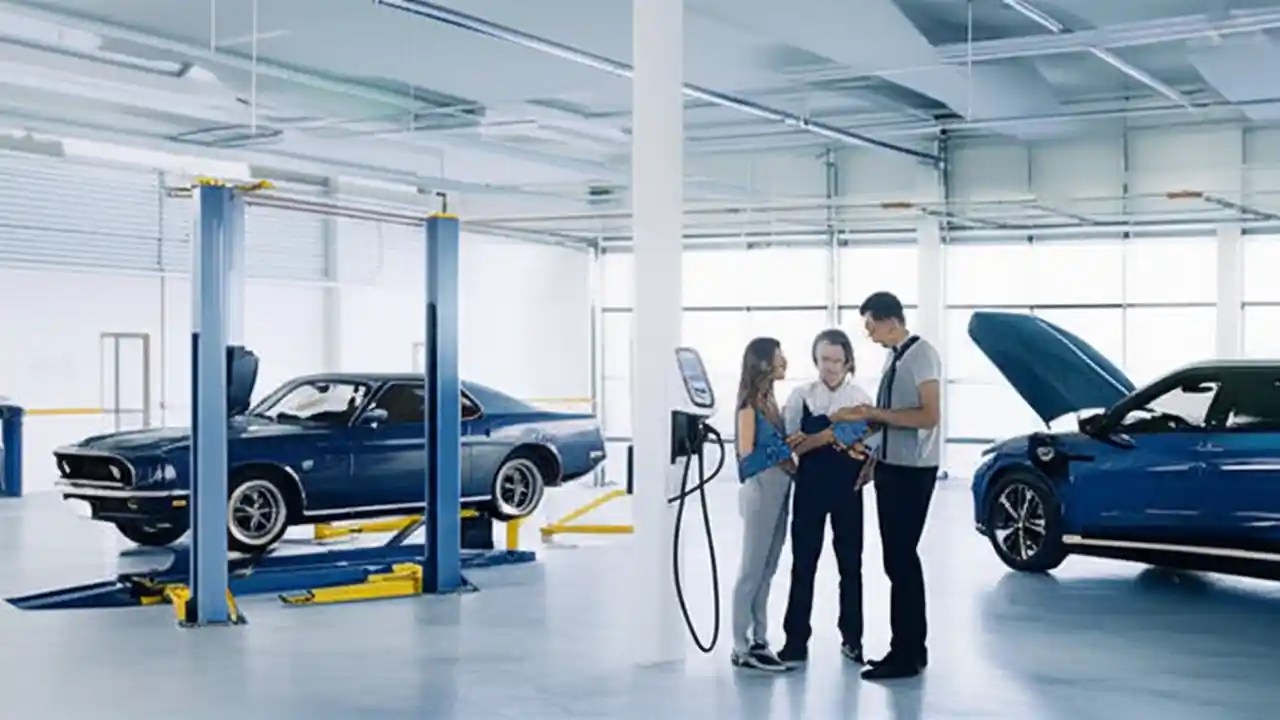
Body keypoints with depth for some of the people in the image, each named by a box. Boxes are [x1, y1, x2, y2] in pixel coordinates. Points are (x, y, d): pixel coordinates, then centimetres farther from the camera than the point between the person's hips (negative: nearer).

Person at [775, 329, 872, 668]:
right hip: (810, 488, 0)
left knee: (850, 563, 8)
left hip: (847, 491, 0)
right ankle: (796, 639, 9)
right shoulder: (801, 395, 1)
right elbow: (790, 441, -1)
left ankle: (852, 638, 20)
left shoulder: (860, 400, 1)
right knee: (803, 564, 3)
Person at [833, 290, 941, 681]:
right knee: (900, 559, 12)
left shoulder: (922, 355, -14)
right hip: (891, 467, 9)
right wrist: (873, 461, 17)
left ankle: (907, 654, 0)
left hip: (912, 471, -9)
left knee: (900, 559, -6)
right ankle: (911, 648, 20)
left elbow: (929, 416, -21)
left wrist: (873, 413, -19)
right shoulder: (894, 356, 13)